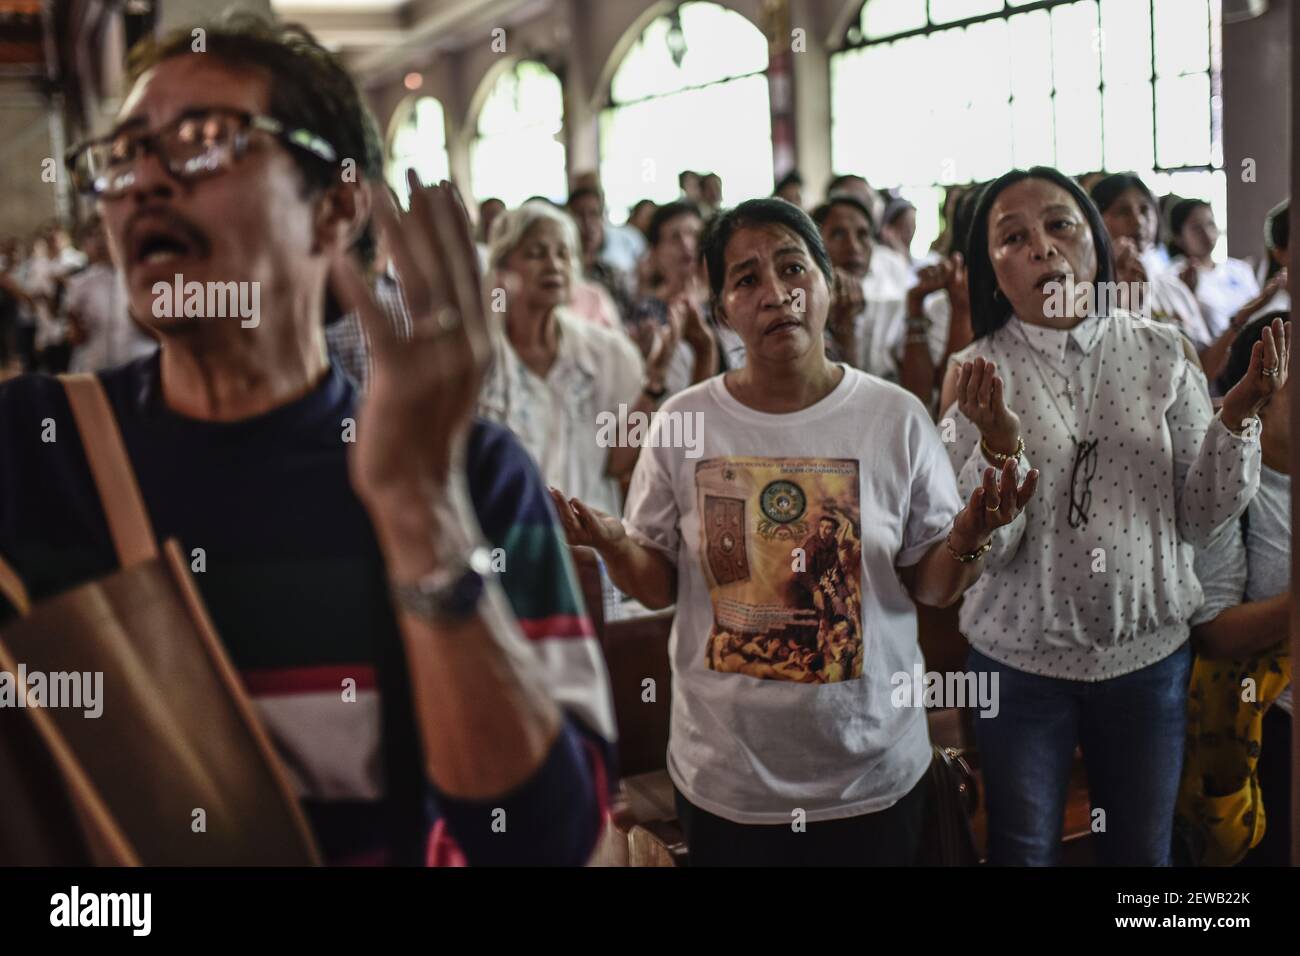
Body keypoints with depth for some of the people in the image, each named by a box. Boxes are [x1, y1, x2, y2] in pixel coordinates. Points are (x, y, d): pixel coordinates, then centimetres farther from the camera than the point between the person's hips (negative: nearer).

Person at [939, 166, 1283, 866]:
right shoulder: (976, 373, -7)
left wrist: (1238, 416, -16)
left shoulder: (1164, 354, -3)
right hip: (1019, 658, -1)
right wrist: (1000, 443, -30)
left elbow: (1199, 520, -2)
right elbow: (981, 546, -13)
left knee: (1142, 851, 18)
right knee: (1022, 851, 15)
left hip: (1150, 653, 2)